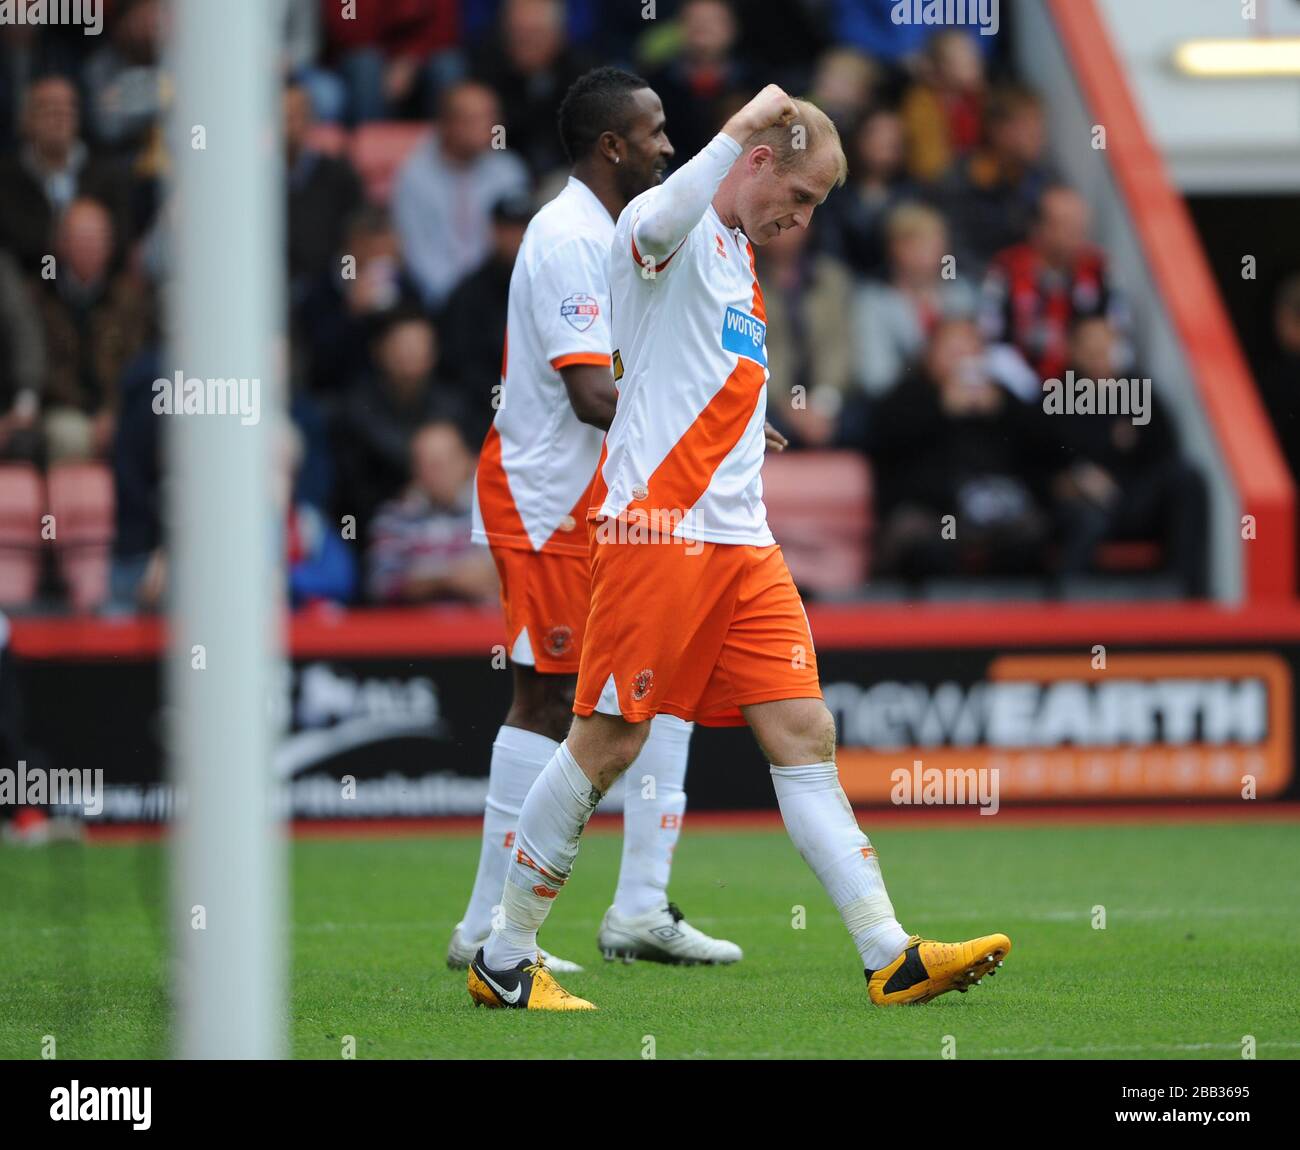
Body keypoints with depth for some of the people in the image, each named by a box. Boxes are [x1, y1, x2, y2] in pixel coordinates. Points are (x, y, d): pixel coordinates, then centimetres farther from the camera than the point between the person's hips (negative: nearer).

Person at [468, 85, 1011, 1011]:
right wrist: (740, 128, -35)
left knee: (806, 735, 2)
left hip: (741, 543, 8)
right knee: (609, 743, -5)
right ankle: (503, 961, 7)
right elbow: (657, 222, -35)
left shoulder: (738, 255, 21)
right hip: (658, 529, -8)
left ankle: (891, 958, -2)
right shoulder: (675, 231, -7)